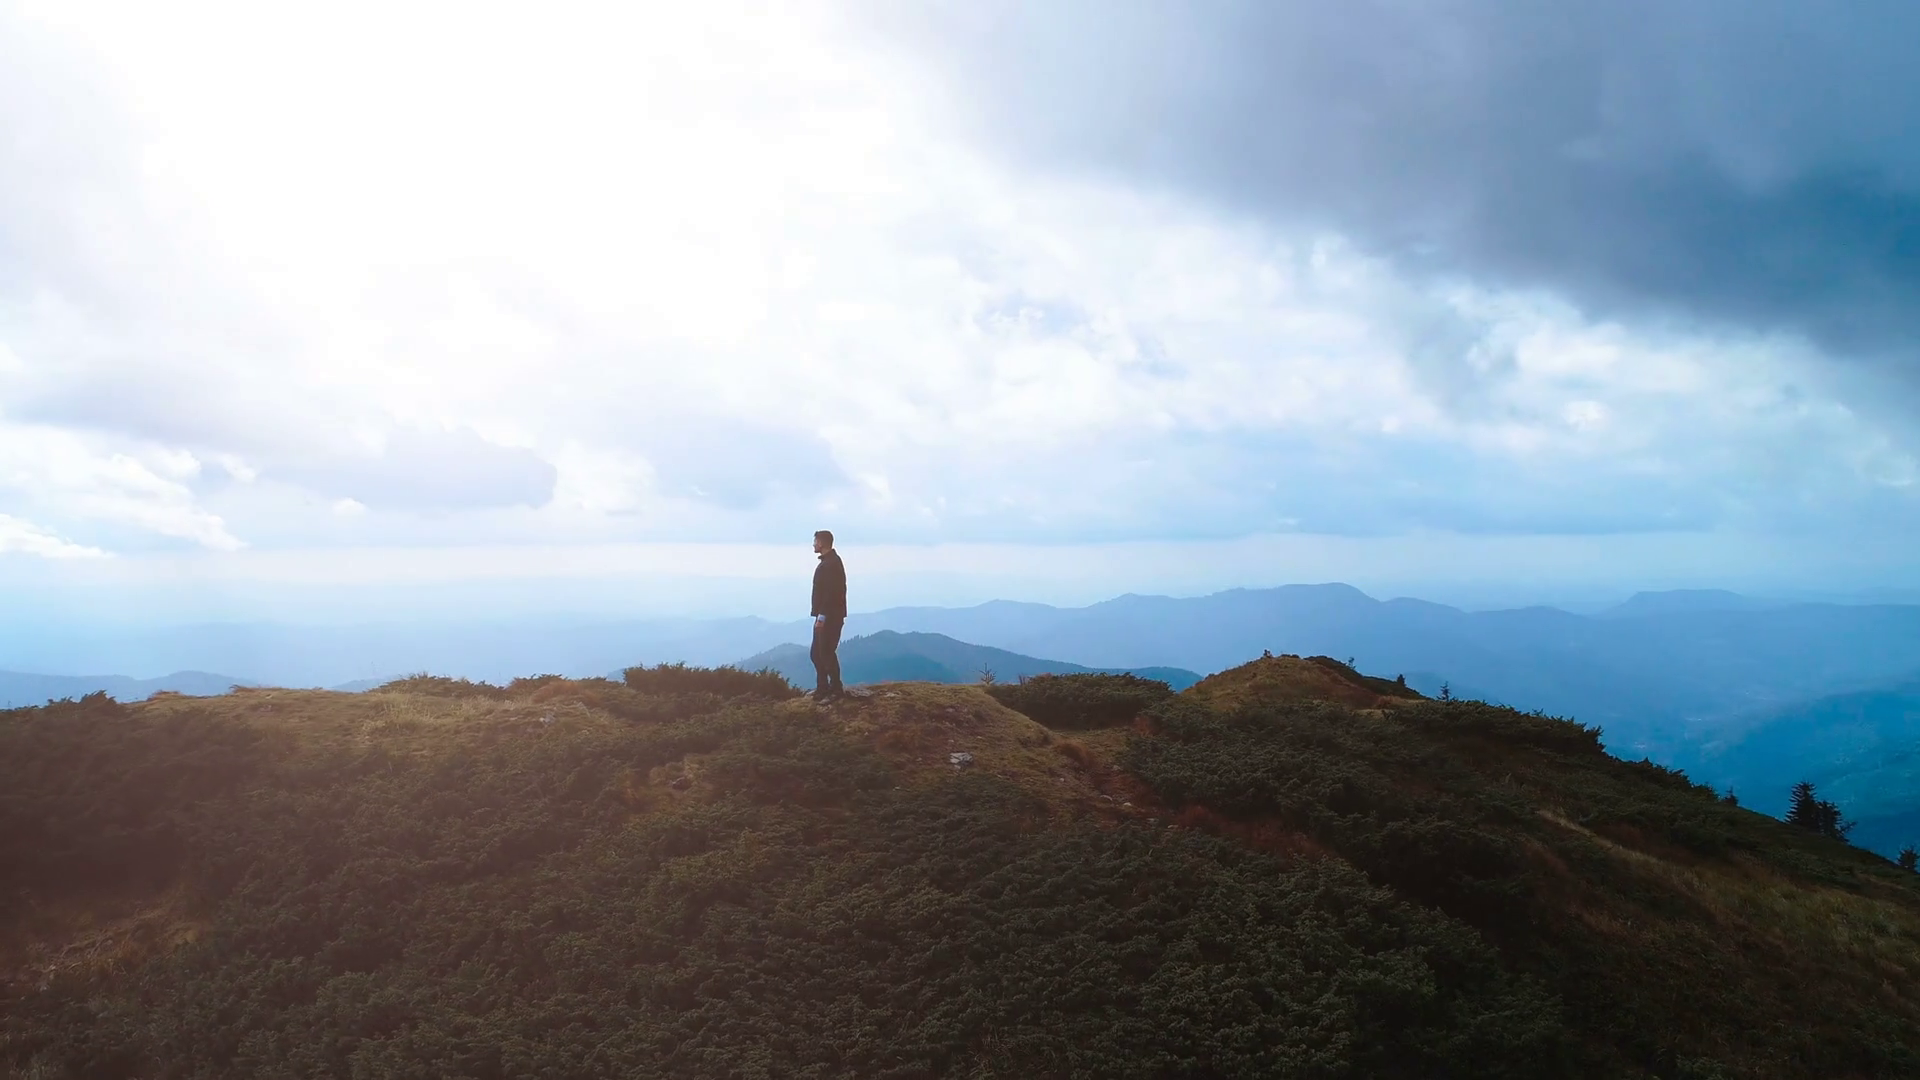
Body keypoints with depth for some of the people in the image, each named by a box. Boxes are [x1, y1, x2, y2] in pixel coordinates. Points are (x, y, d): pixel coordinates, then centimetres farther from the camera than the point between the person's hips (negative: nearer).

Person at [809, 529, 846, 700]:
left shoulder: (832, 563, -16)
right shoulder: (827, 562, 17)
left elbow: (832, 591, -23)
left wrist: (822, 616, -25)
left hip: (830, 617, -10)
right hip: (826, 616, 10)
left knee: (826, 653, -5)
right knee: (817, 653, 13)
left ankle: (836, 690, 3)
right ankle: (822, 689, 19)